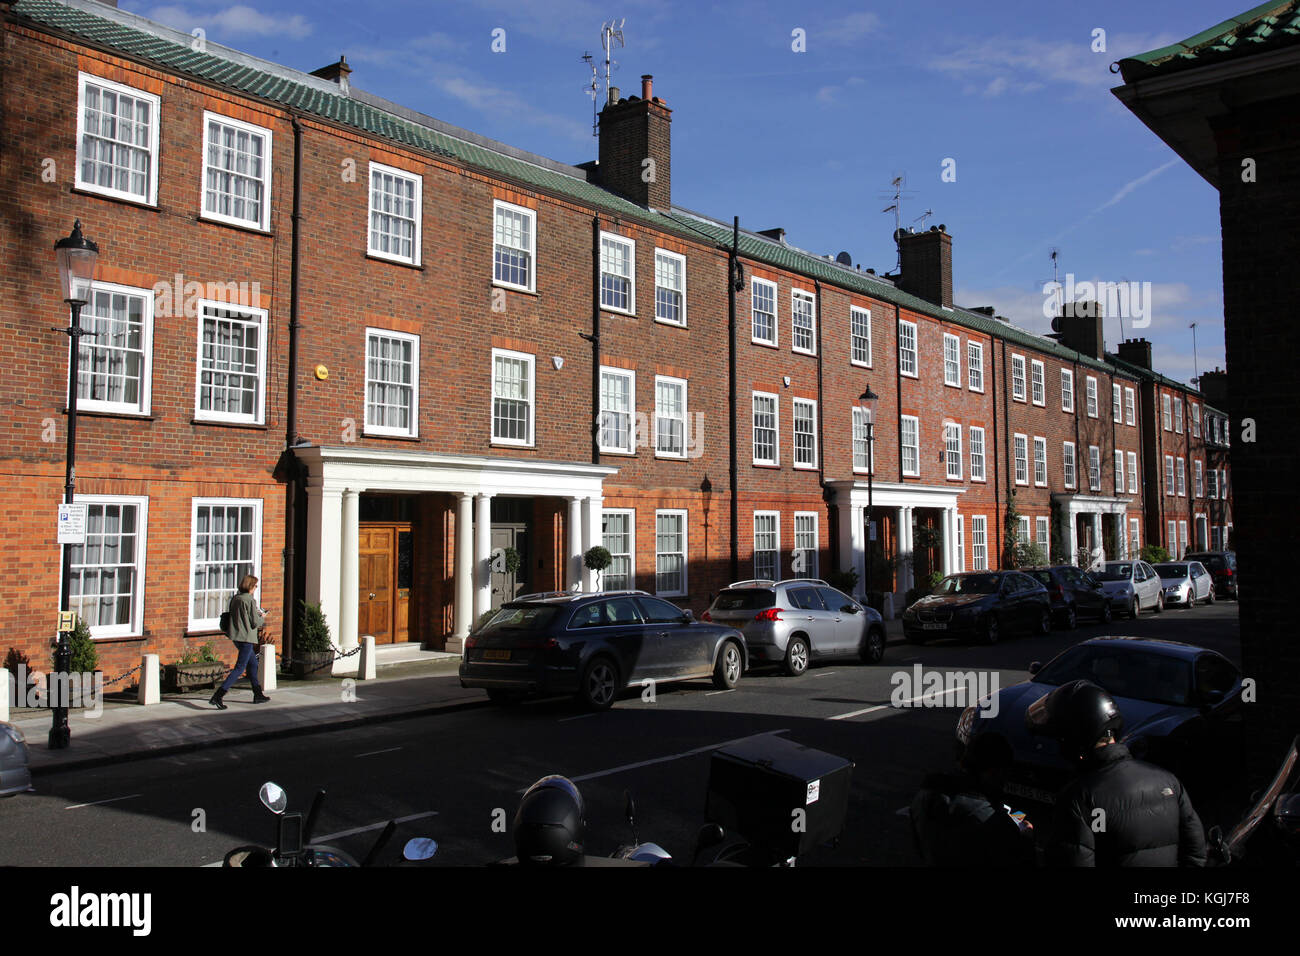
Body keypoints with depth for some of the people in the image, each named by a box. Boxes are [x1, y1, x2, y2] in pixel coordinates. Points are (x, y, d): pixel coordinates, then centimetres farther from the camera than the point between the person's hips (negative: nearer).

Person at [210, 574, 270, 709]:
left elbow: (234, 616, 16)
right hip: (246, 637, -9)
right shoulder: (250, 600, -15)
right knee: (239, 668, -5)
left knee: (253, 664, 19)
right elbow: (255, 622, -15)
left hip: (236, 636, 9)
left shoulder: (235, 599, 8)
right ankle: (218, 696, -11)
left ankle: (258, 695, 26)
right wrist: (262, 618, 7)